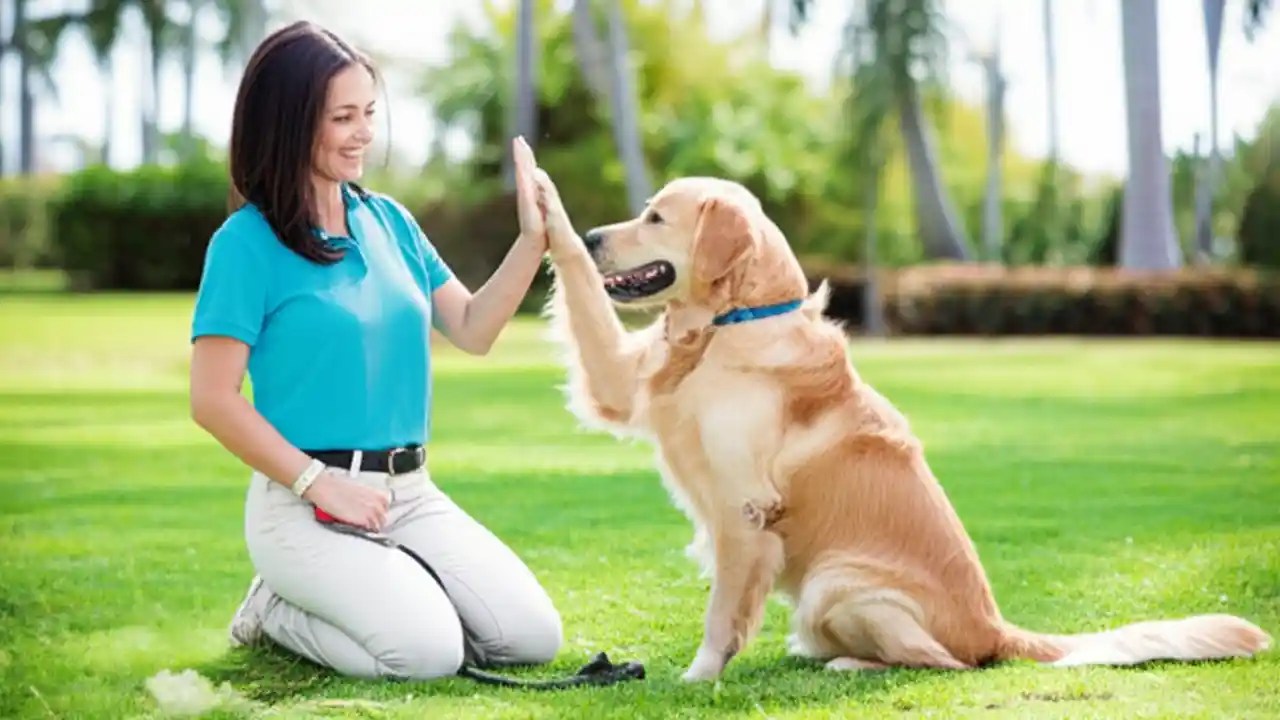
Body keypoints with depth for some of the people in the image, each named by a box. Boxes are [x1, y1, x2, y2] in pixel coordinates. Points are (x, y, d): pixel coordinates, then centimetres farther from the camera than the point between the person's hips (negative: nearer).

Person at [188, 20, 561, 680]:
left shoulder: (388, 221, 9)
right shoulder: (247, 242, -9)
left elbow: (472, 330, 12)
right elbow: (213, 400, -12)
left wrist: (533, 239, -1)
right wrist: (321, 484, -15)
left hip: (412, 492, 6)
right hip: (305, 503, -6)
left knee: (533, 637, -6)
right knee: (428, 652, -24)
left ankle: (333, 600, 14)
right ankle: (278, 610, 4)